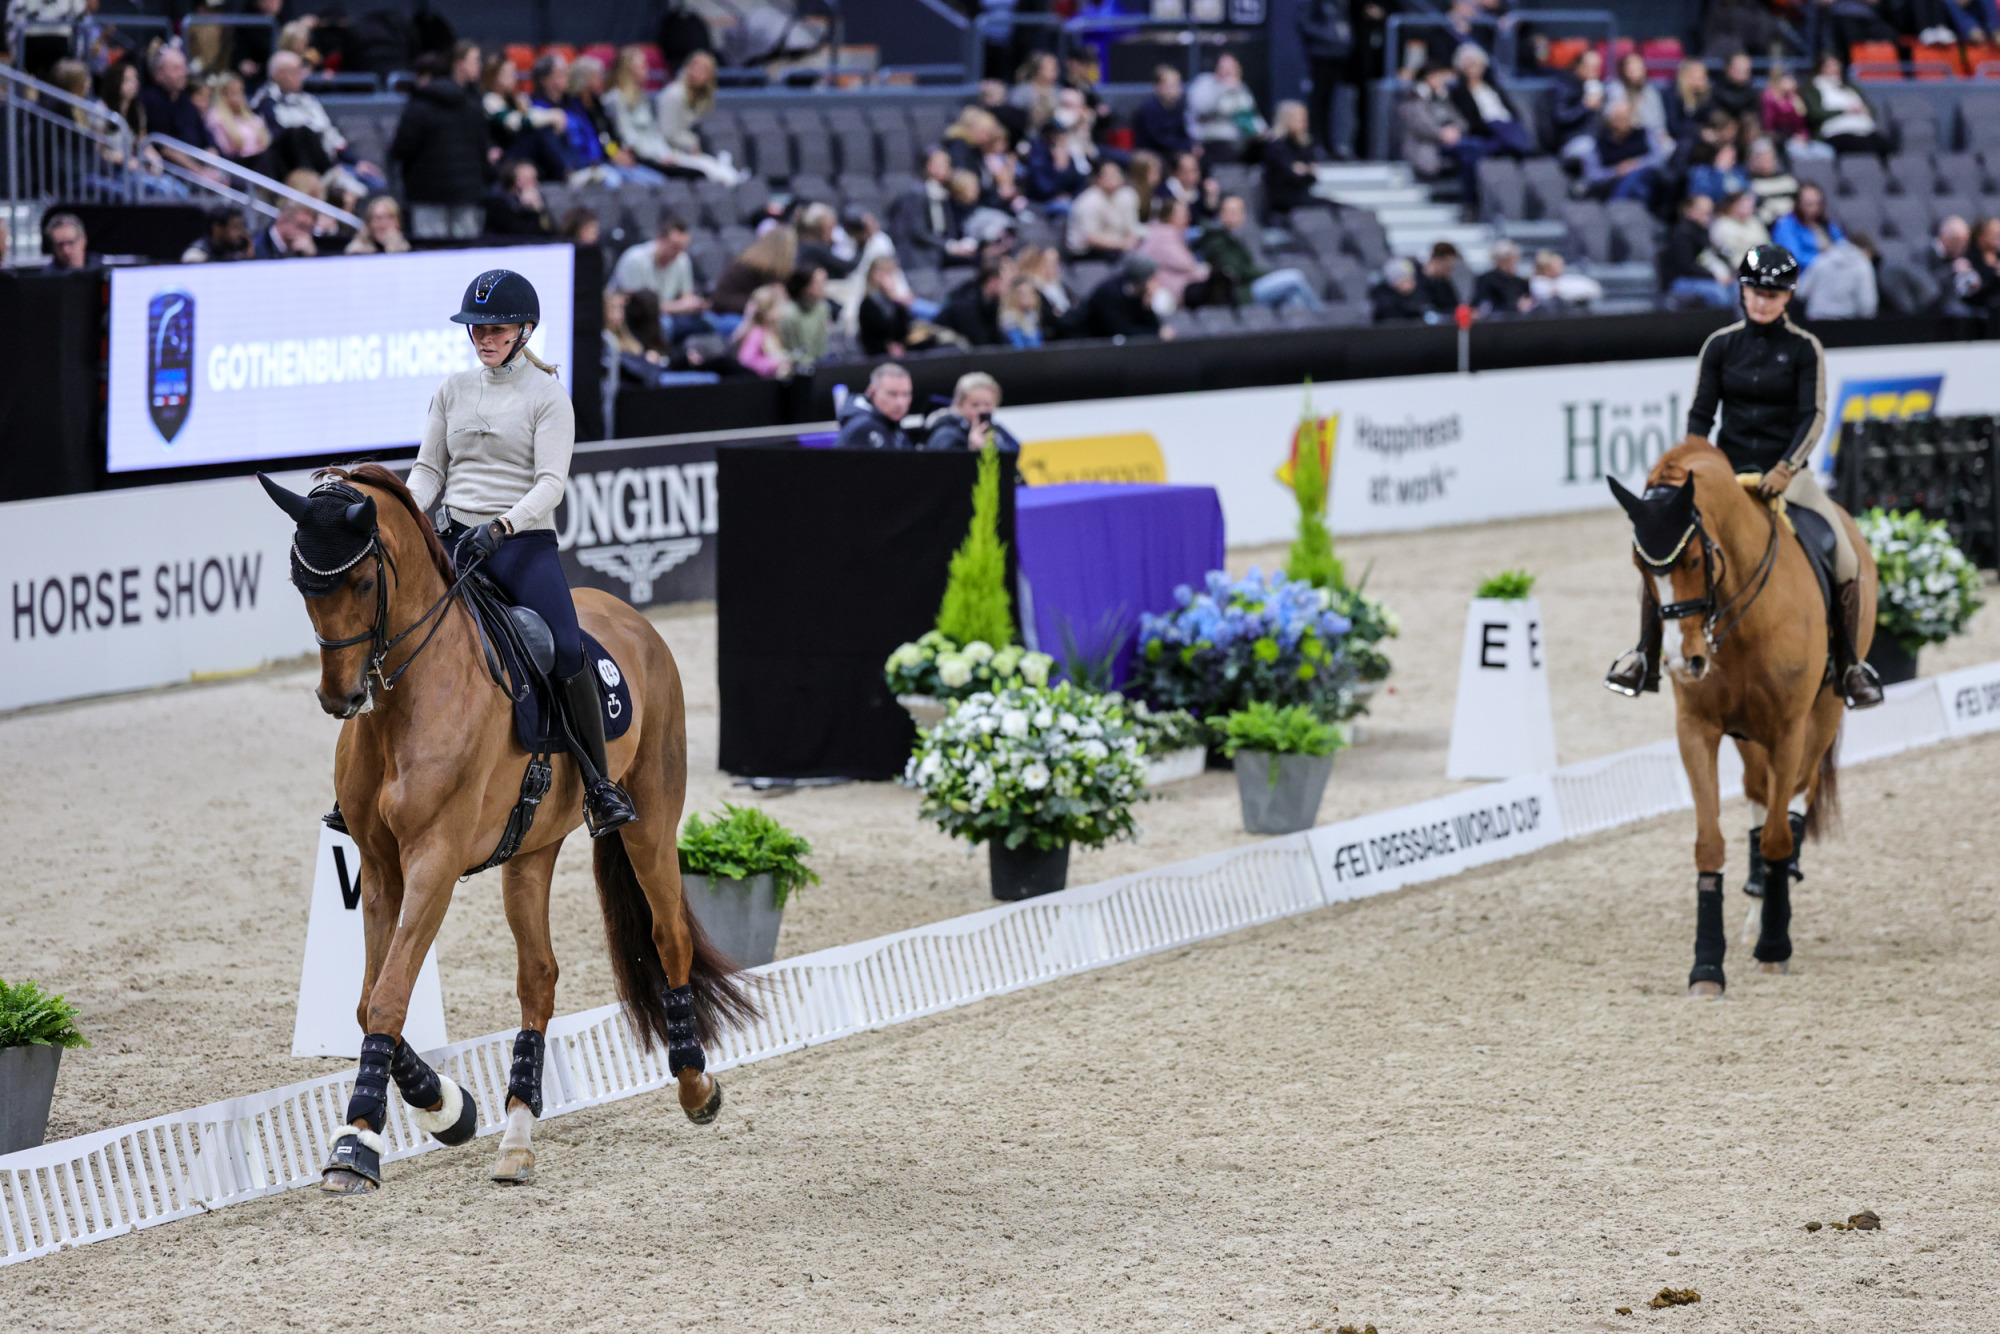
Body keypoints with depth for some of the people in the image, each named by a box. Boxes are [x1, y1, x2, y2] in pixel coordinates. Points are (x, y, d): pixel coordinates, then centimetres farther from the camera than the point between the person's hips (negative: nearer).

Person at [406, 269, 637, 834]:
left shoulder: (547, 395, -1)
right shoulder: (453, 390, 12)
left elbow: (551, 482, -10)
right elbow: (429, 469, 14)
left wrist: (501, 526, -25)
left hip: (525, 541, -4)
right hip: (456, 541, 4)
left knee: (568, 650, -24)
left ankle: (599, 786, -14)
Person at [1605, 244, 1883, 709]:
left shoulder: (1805, 350, -2)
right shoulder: (1720, 345, 4)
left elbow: (1814, 417, -9)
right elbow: (1700, 412, 5)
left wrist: (1785, 469, -24)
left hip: (1786, 474, -2)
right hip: (1726, 471, 2)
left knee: (1845, 561, -18)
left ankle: (1849, 663, 2)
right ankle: (1645, 656, -1)